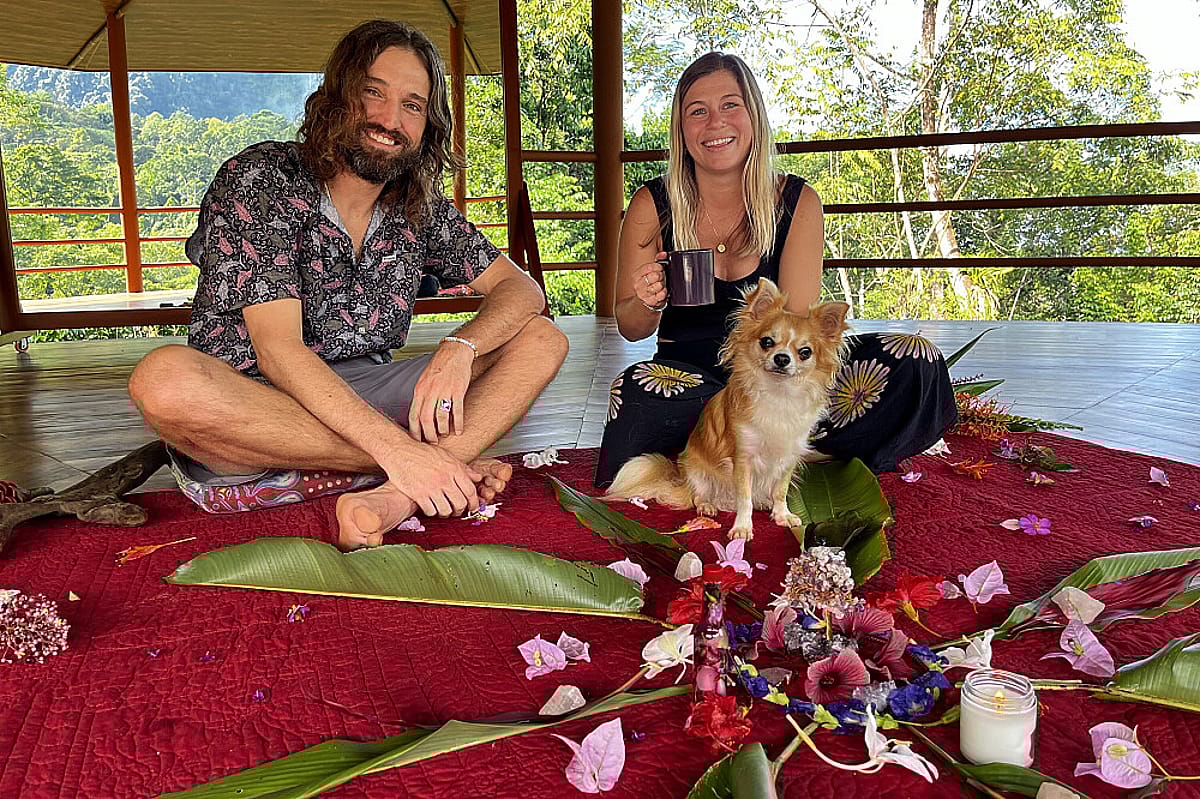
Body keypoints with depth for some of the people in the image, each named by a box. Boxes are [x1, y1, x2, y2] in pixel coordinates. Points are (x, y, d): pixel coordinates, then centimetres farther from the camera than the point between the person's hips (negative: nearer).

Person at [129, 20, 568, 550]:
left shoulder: (422, 210, 5)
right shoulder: (258, 178, -10)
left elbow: (521, 288, 3)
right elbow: (278, 351, -20)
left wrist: (459, 348, -21)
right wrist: (396, 447, -33)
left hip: (362, 403, 4)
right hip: (245, 410, -4)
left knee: (542, 339, -6)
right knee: (165, 378, -37)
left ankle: (398, 498, -32)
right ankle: (451, 463, -25)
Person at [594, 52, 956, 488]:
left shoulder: (797, 203, -4)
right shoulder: (651, 206, -6)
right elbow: (631, 329, 1)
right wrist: (647, 304, -24)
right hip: (688, 376, 0)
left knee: (915, 361, -18)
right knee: (636, 391, -37)